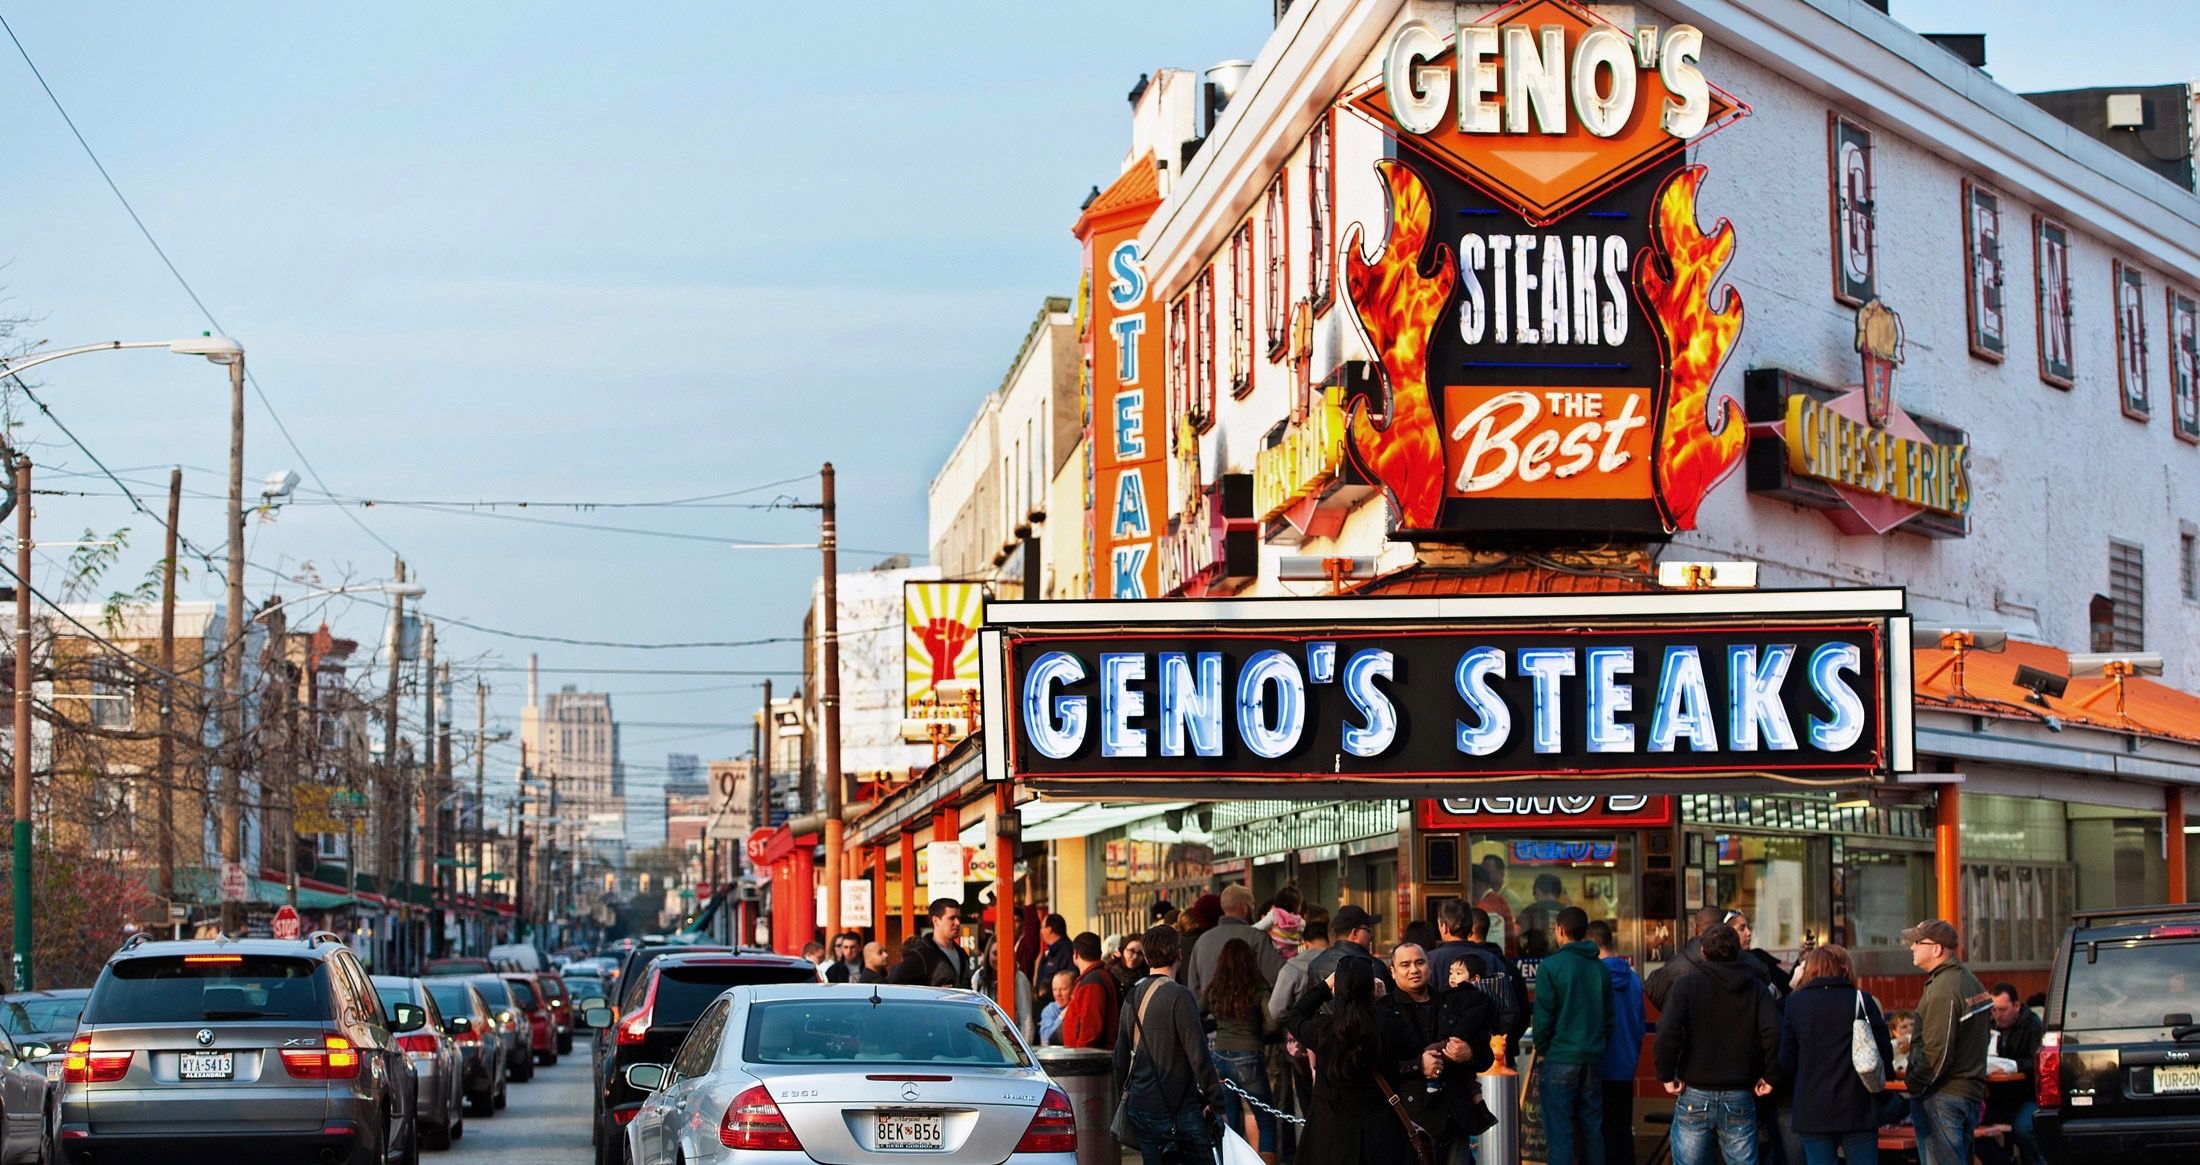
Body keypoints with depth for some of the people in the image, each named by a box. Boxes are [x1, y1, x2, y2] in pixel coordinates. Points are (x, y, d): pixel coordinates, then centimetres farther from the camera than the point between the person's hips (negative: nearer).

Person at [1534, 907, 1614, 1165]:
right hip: (1594, 1061, 5)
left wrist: (1541, 1049, 5)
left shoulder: (1551, 967, -9)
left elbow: (1543, 1016, -9)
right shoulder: (1601, 969, 7)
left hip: (1560, 1059, -5)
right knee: (1593, 1130, 11)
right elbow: (1610, 1016, 12)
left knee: (1559, 1134, -3)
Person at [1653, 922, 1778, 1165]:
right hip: (1740, 1099, 2)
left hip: (1694, 1098, -1)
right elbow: (1774, 1032, -12)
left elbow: (1667, 1033, -16)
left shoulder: (1687, 985, -2)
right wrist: (1769, 1077, -1)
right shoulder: (1756, 988, 4)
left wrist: (1666, 1076, -5)